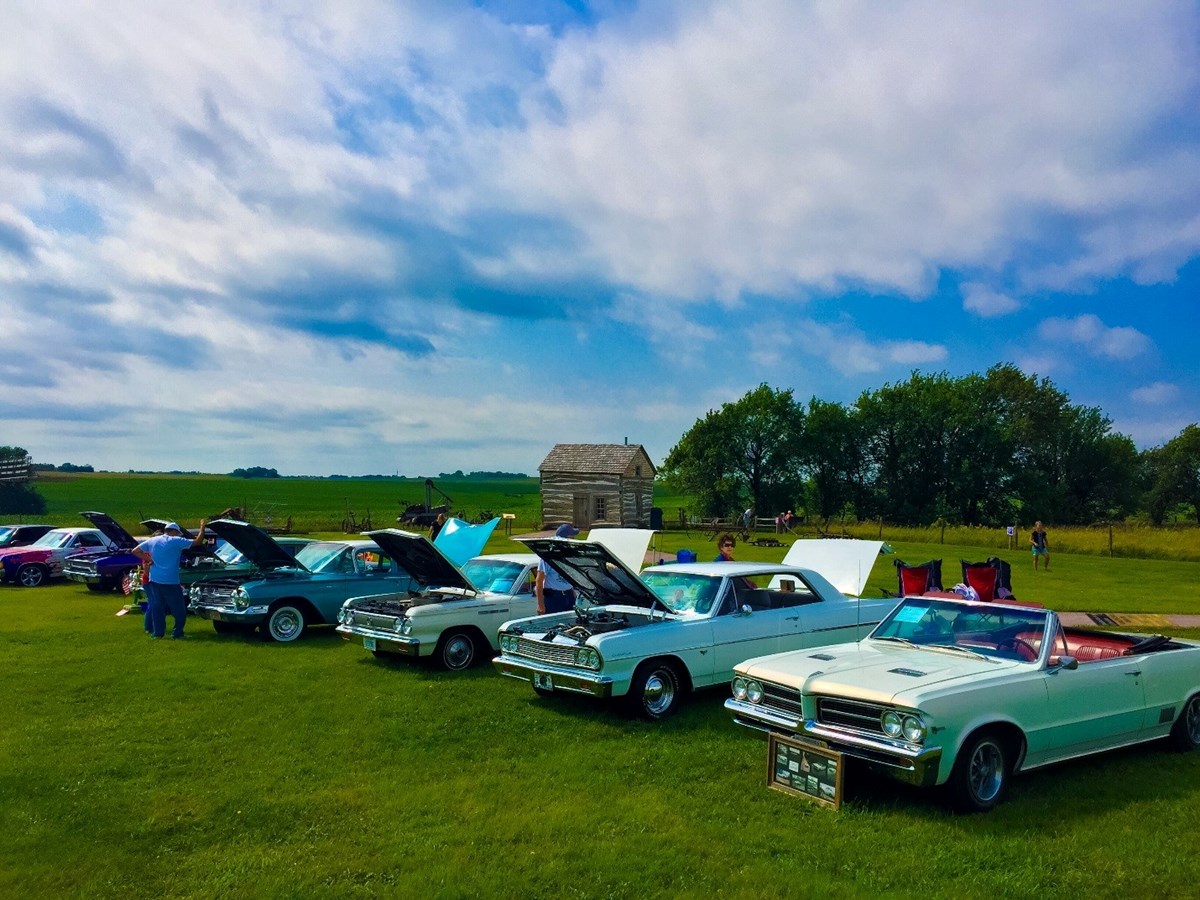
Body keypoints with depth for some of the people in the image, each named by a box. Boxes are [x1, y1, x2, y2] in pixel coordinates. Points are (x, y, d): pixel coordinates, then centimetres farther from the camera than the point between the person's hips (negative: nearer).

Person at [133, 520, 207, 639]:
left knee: (157, 607, 11)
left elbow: (135, 551, 11)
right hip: (171, 582, -5)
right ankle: (177, 633, 5)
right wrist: (202, 526, 3)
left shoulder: (152, 541, 8)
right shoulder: (176, 541, -8)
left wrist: (148, 559, 7)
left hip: (154, 580, 5)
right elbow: (198, 542, -8)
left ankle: (157, 632, 11)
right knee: (179, 609, 5)